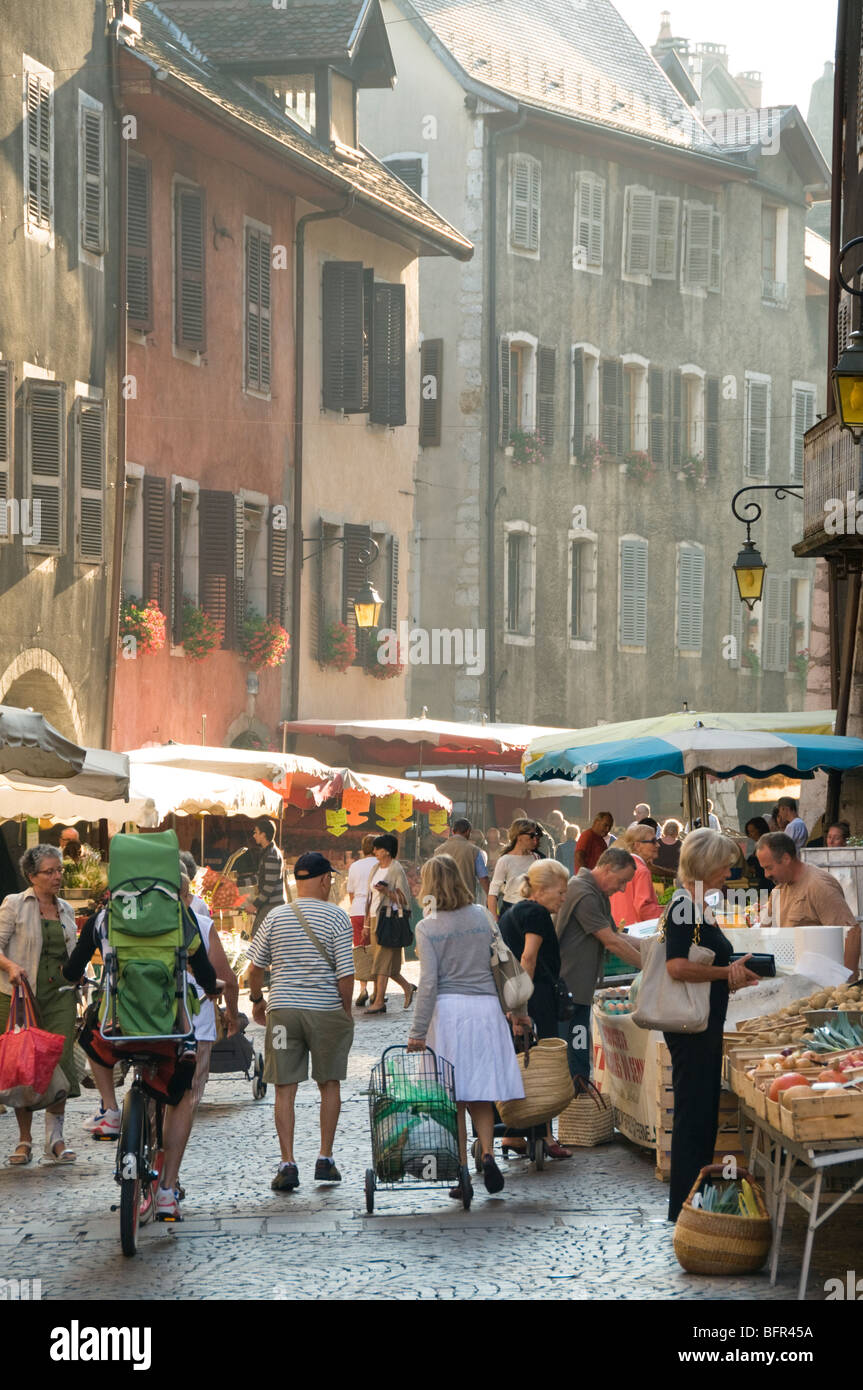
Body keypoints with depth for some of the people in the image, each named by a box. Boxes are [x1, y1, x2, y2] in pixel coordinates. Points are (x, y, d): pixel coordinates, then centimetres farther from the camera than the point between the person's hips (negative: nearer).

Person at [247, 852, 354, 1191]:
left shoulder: (275, 917, 2)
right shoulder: (336, 918, -5)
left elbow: (256, 967, 5)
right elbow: (346, 974, -9)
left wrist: (256, 1000, 22)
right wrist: (346, 1011, 6)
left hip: (282, 1010, 1)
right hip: (326, 1010, -1)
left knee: (285, 1089, 3)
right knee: (330, 1084, 14)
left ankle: (287, 1164, -3)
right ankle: (325, 1159, 15)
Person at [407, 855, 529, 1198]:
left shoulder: (428, 928, -4)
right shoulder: (481, 916, 5)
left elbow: (429, 983, -9)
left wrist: (418, 1032, -7)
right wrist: (517, 1009, 19)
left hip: (448, 1009, -3)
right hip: (486, 1007, 3)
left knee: (454, 1097, 3)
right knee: (481, 1094, 11)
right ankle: (488, 1153, -10)